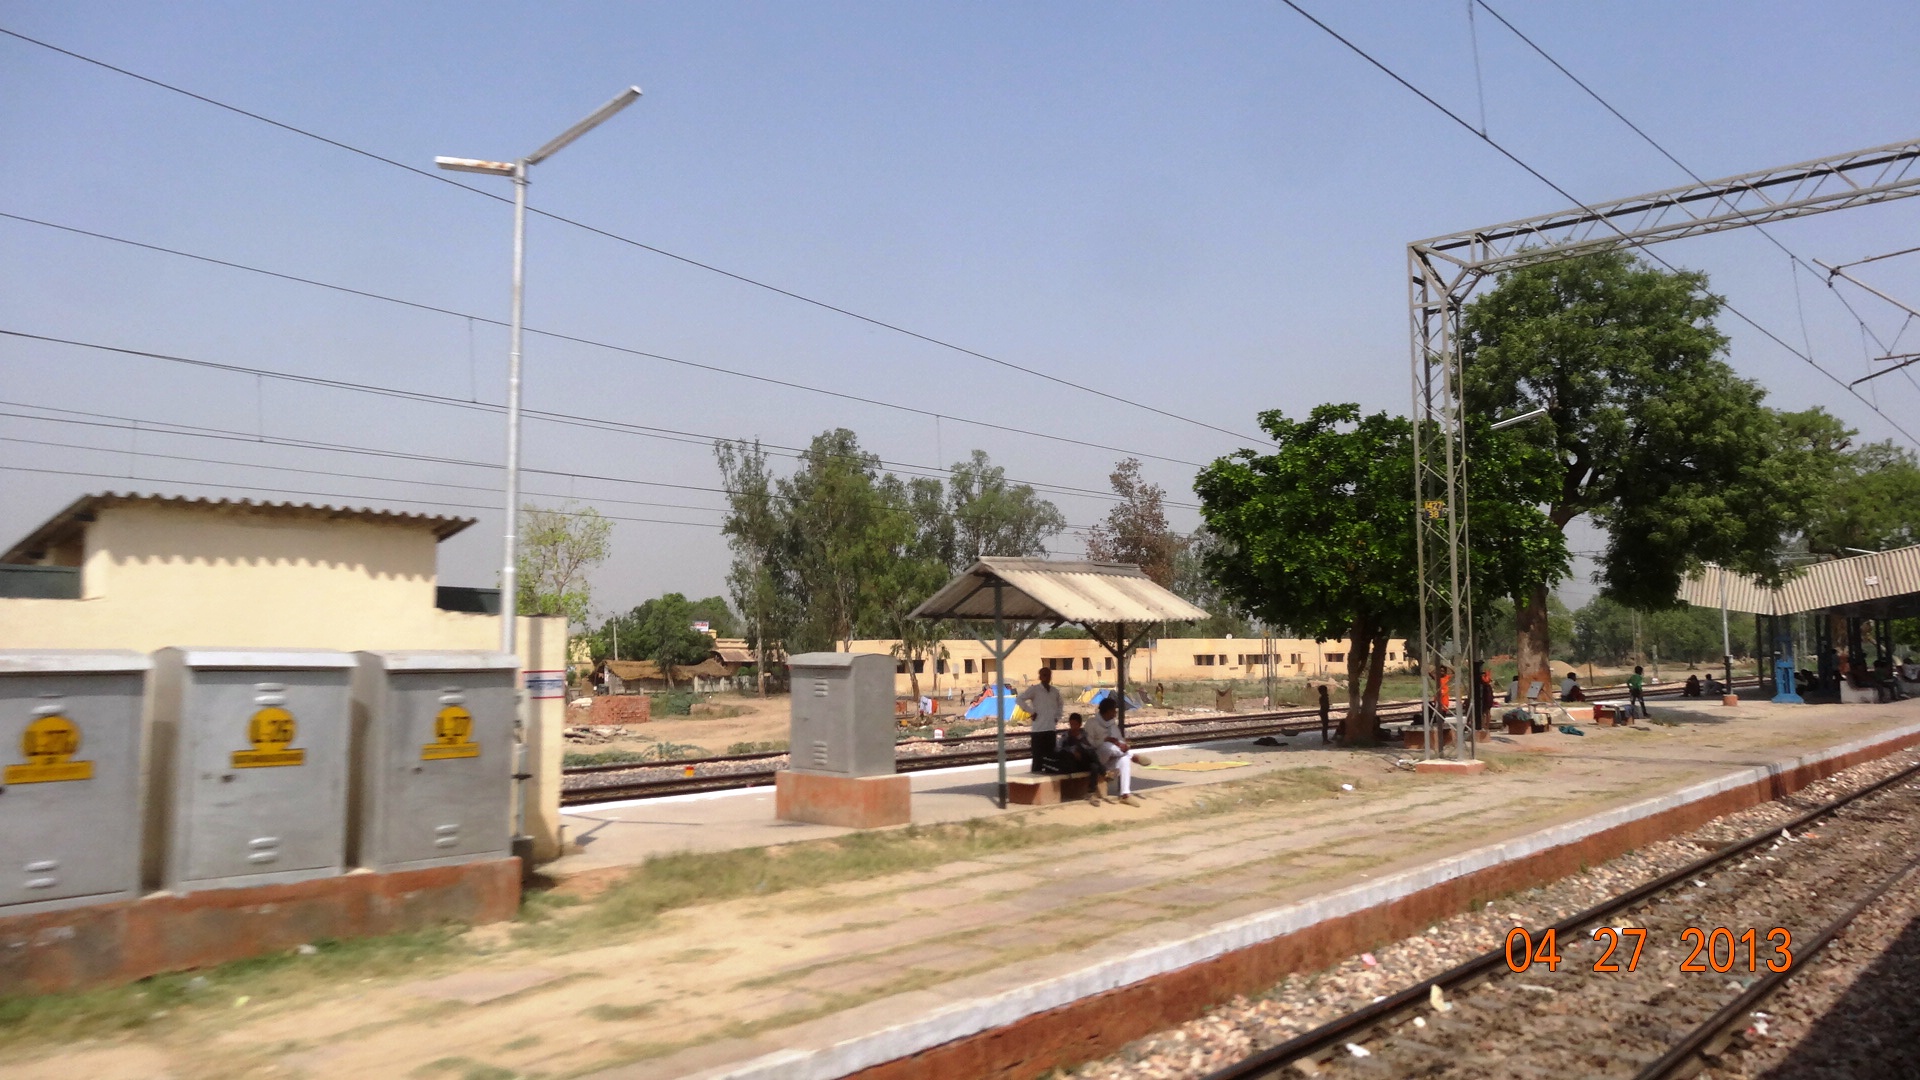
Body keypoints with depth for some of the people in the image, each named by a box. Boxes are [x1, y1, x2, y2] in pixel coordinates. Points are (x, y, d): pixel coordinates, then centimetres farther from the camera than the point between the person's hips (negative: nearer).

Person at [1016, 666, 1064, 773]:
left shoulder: (1055, 691, 11)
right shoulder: (1034, 689, -6)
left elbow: (1059, 705, 30)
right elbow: (1019, 700, -14)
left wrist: (1057, 717, 14)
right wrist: (1032, 711, -13)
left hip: (1051, 729, 6)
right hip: (1038, 729, -6)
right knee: (1038, 759, -3)